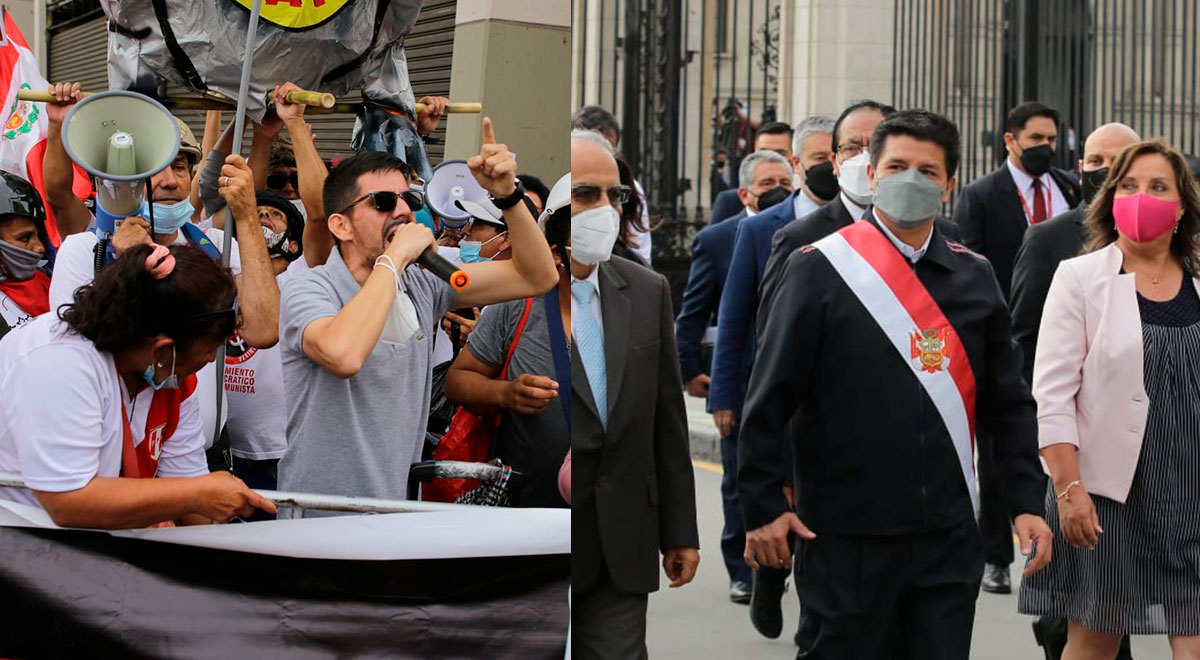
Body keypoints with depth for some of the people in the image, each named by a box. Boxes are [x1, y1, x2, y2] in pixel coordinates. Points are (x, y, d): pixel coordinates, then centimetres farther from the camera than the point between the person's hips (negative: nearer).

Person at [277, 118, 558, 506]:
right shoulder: (308, 289, -11)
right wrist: (396, 256, -22)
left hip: (399, 507, 5)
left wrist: (507, 195, -5)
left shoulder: (421, 285, 7)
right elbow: (343, 356, -33)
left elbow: (538, 277, 9)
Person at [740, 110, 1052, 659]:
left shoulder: (974, 275, 9)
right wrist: (763, 507, -8)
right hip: (846, 539, -3)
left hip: (949, 537, 4)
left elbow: (1008, 402, 13)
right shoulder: (819, 269, -3)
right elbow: (769, 401, -4)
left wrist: (1027, 502, 5)